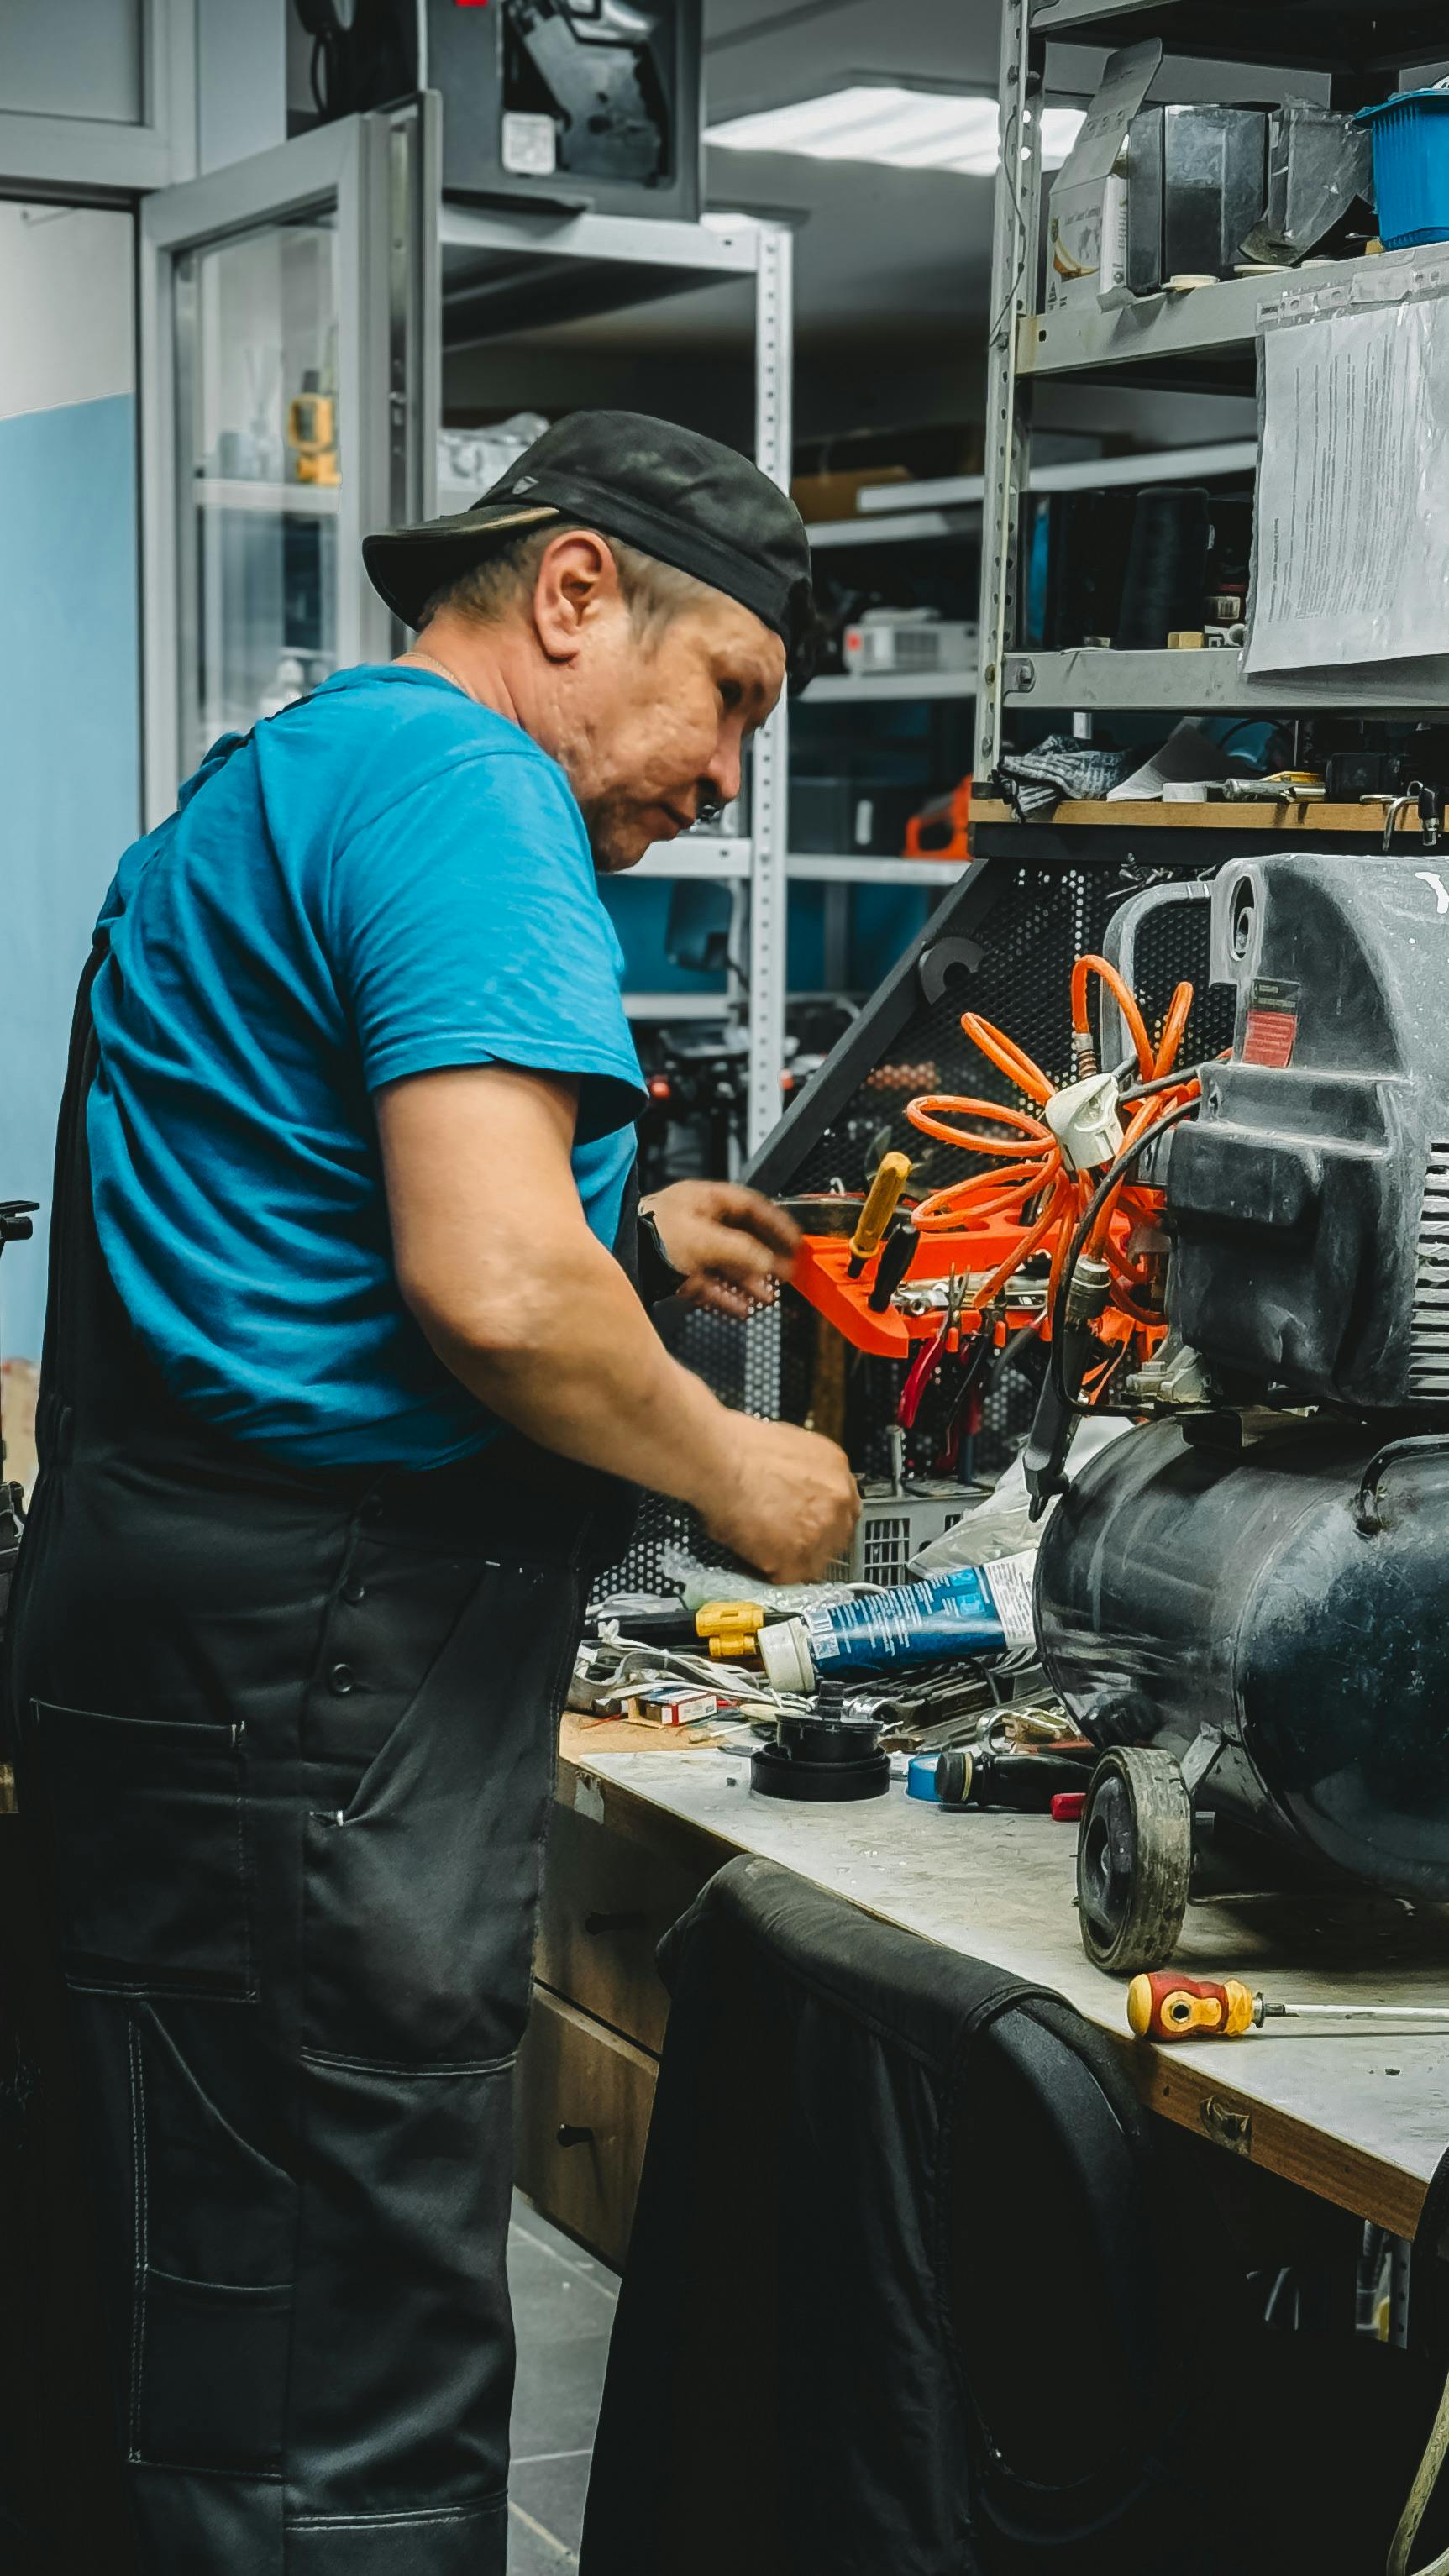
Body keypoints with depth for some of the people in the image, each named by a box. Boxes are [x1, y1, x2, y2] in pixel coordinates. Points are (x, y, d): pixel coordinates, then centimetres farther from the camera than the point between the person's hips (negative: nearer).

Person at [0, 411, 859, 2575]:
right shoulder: (461, 779, -12)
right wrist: (738, 1474, -8)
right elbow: (491, 1291, -24)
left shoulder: (280, 776, 21)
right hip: (316, 1669, -11)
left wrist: (623, 1237, 23)